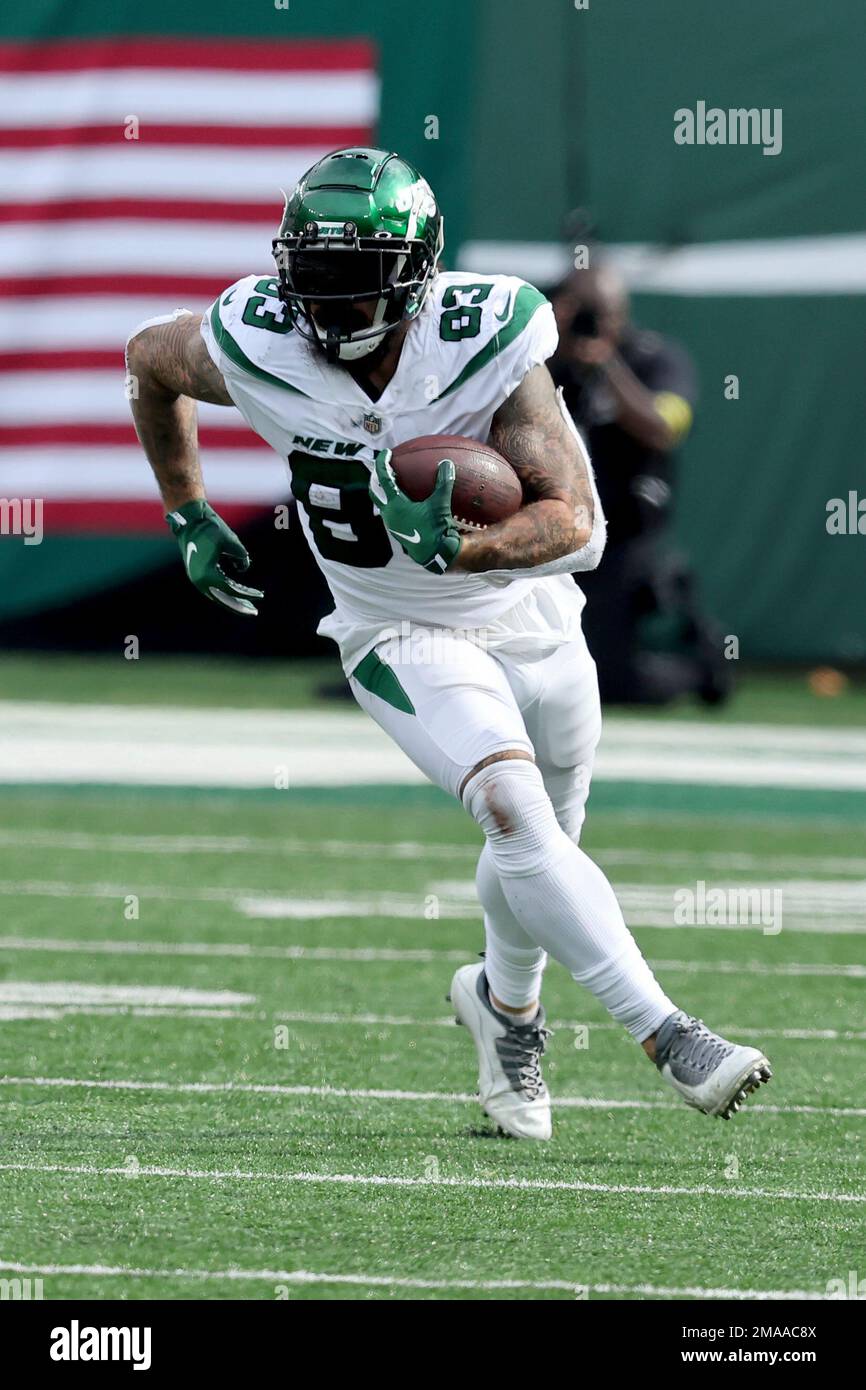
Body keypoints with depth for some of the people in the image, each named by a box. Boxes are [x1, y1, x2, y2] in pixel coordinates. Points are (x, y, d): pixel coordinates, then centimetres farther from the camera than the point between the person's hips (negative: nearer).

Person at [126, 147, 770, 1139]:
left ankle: (506, 1003, 51)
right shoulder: (255, 349, -21)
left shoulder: (489, 346, -26)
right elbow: (149, 360, 3)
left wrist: (458, 551, -46)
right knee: (518, 812, -25)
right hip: (403, 642, -1)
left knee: (538, 845, 20)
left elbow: (576, 525, -28)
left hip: (528, 618, 1)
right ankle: (670, 1039, -26)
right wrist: (189, 518, 9)